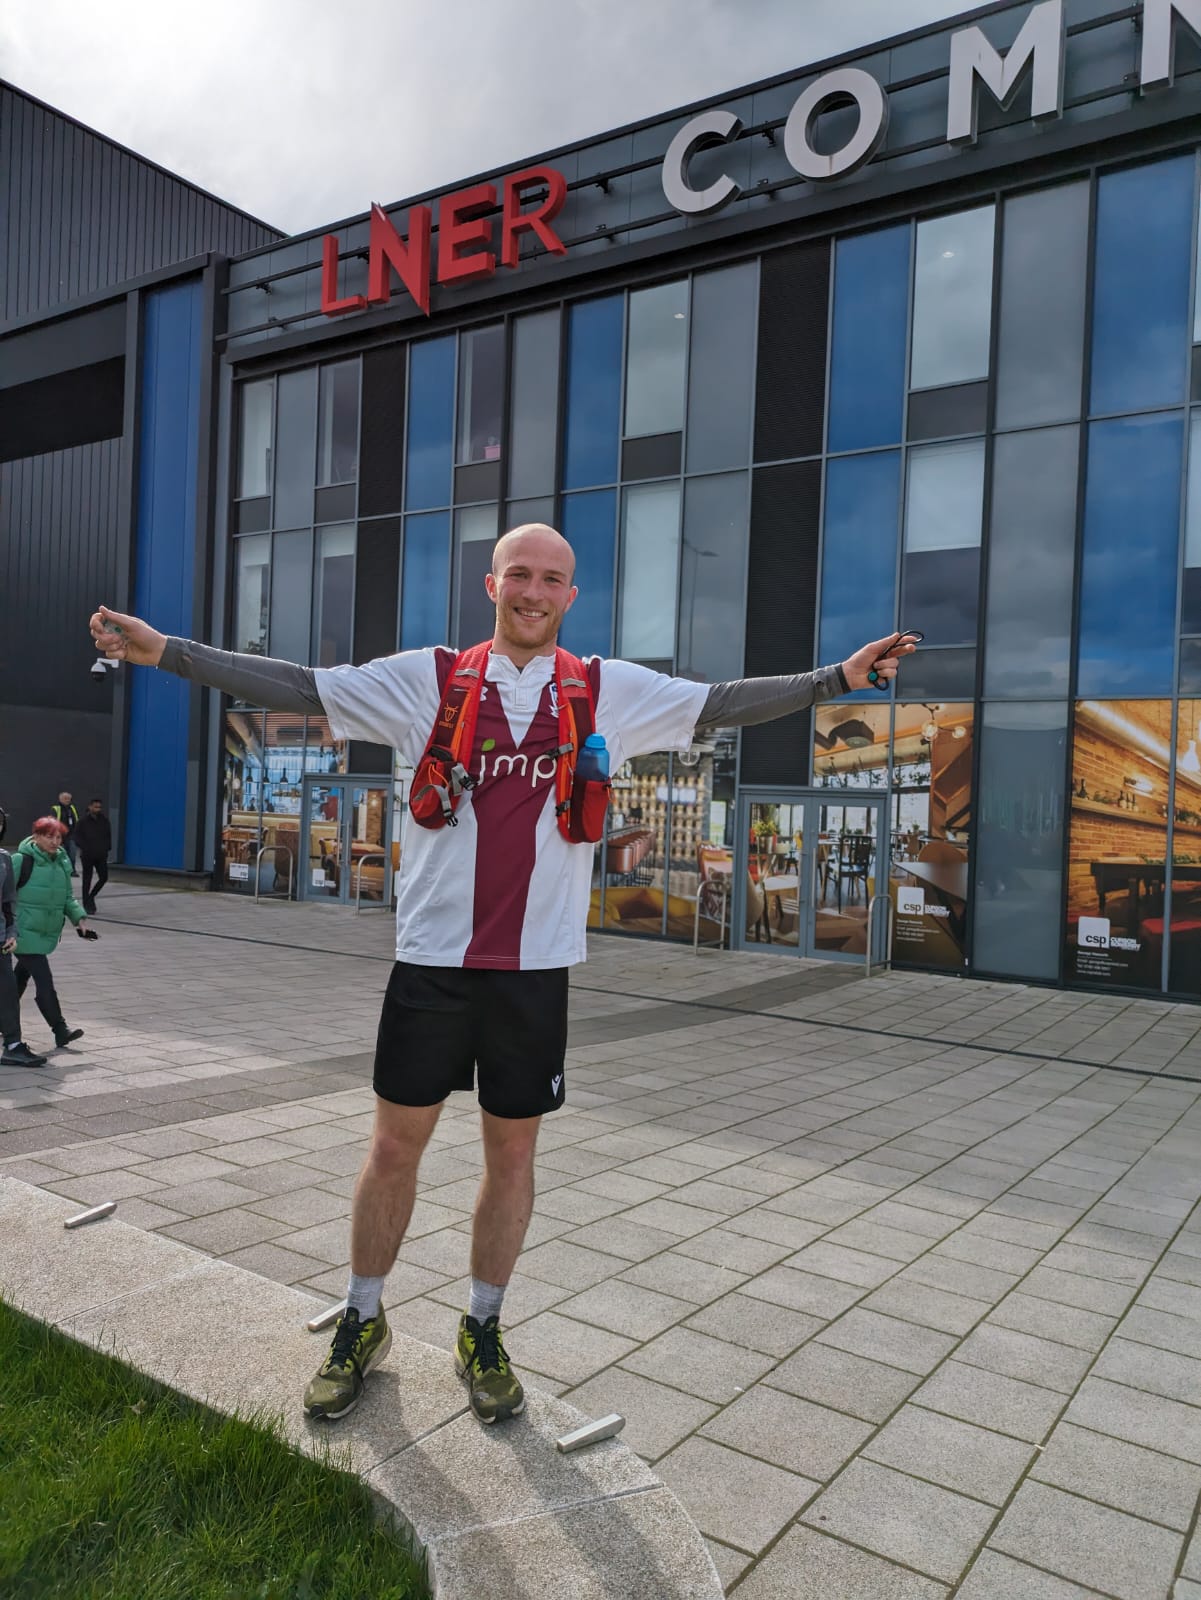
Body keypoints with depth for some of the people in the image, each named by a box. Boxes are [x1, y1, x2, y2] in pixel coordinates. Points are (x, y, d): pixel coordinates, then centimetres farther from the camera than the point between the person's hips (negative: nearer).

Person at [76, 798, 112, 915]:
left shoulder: (105, 821, 5)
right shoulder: (83, 821, -5)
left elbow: (108, 836, 13)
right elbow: (78, 837, -4)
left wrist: (106, 848, 2)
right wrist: (85, 848, -14)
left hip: (101, 855, 3)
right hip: (87, 856, -3)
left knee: (103, 878, 1)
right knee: (87, 880, 3)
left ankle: (91, 896, 24)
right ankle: (87, 905, 9)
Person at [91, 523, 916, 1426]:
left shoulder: (611, 693, 4)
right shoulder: (428, 680, 1)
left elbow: (726, 703, 3)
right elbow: (296, 687, -1)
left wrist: (840, 678, -3)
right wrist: (165, 652, -8)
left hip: (536, 967, 1)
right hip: (432, 958, 0)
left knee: (513, 1152, 12)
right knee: (395, 1144, 10)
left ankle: (483, 1332, 32)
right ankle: (363, 1324, 32)